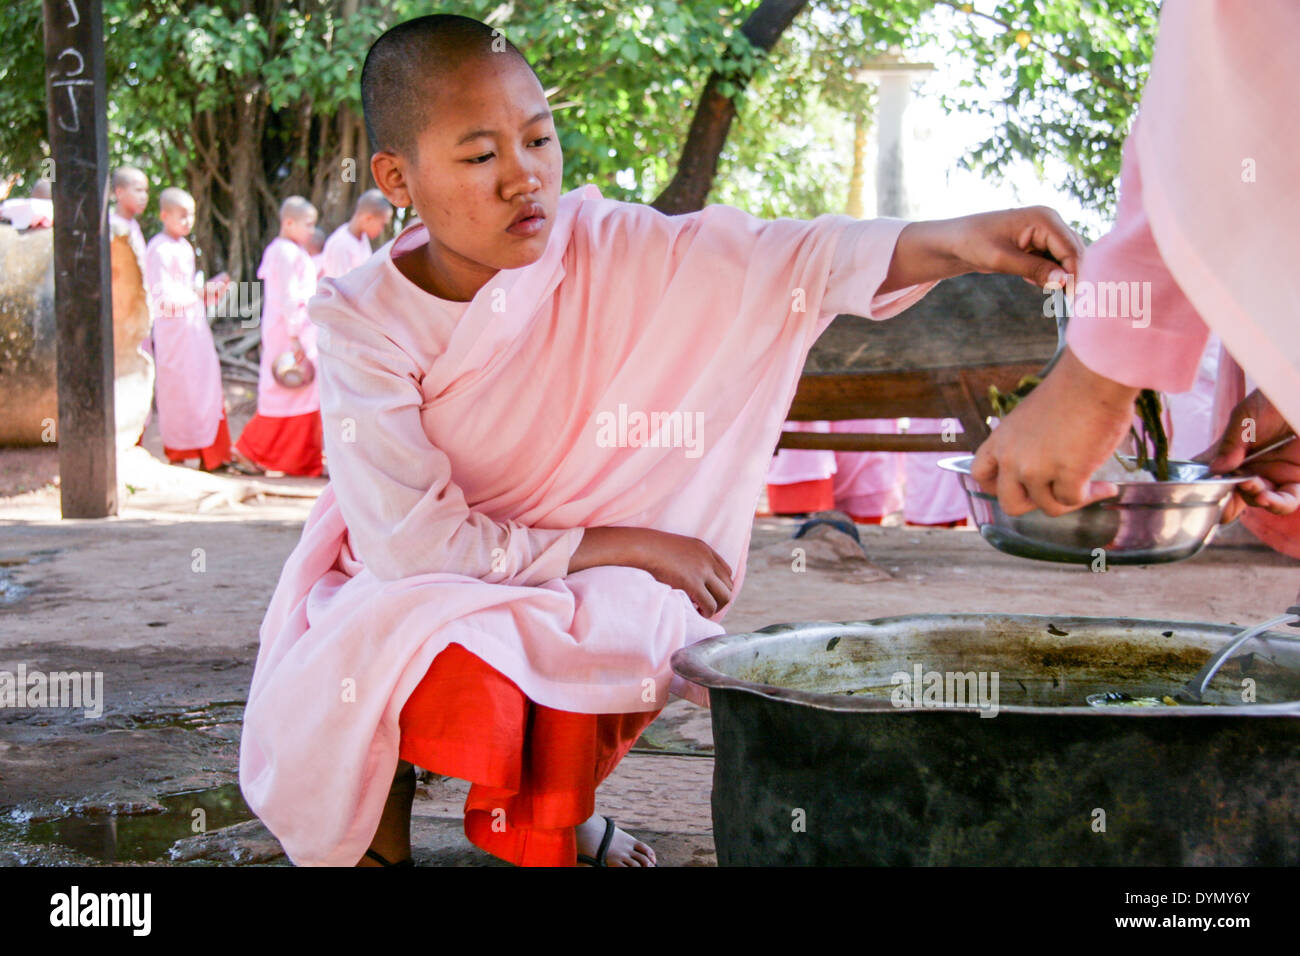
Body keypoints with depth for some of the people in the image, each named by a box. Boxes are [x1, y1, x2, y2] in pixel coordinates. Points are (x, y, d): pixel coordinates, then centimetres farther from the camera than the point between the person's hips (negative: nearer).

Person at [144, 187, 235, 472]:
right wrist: (200, 293, -17)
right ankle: (179, 454, 8)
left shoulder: (185, 246, 15)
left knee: (206, 388, 8)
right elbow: (163, 297, -21)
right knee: (179, 392, -1)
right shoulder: (160, 250, -14)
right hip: (173, 328, -9)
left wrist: (212, 289, 7)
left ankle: (210, 455, 14)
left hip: (195, 326, 9)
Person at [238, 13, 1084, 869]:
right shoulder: (366, 323, -20)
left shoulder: (603, 248, -15)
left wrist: (960, 240, -45)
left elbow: (783, 261, -28)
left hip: (577, 576, 3)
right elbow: (413, 540, -24)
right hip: (409, 588, -3)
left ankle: (563, 798, 6)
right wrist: (624, 545, -23)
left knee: (642, 625, -28)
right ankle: (382, 796, 3)